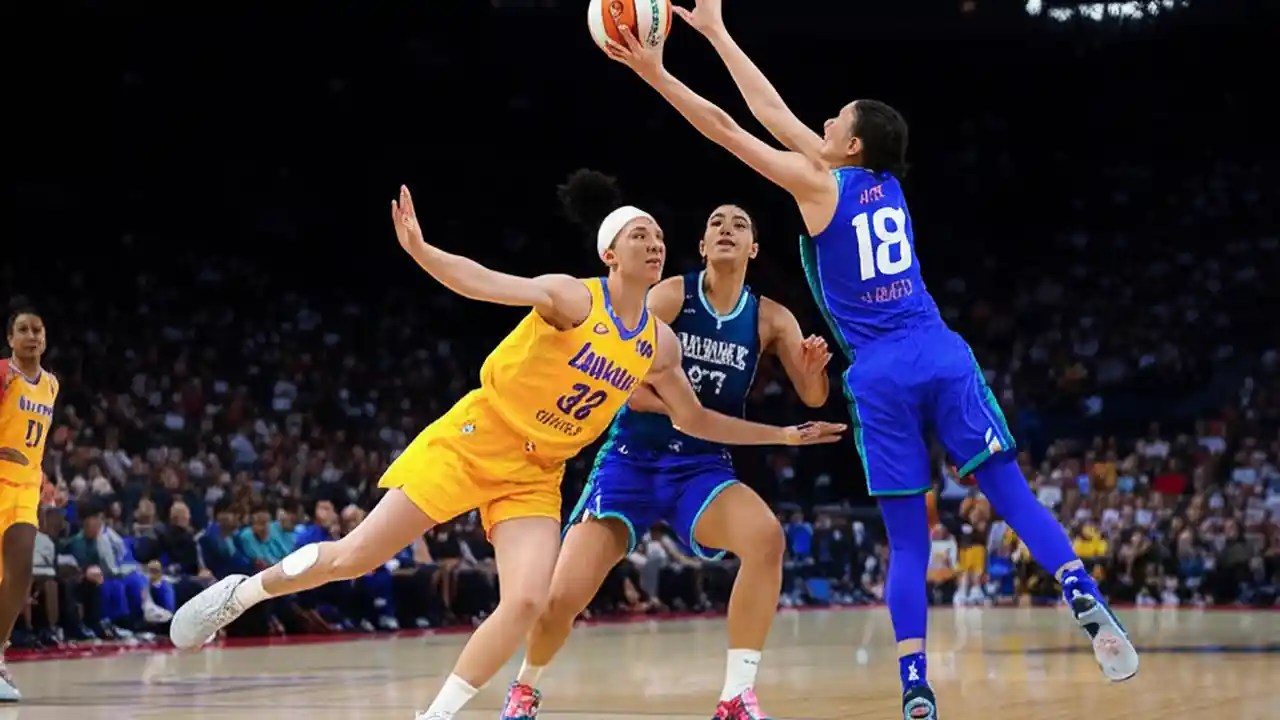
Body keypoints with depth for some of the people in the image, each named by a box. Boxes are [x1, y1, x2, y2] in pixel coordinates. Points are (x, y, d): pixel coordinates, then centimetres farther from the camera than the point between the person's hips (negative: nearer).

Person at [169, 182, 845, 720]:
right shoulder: (571, 297, -15)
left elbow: (695, 419, 19)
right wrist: (421, 251, -50)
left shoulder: (659, 343, 4)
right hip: (473, 439, -5)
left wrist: (782, 435, 15)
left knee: (527, 602, -17)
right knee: (354, 557, -8)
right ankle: (241, 592, 17)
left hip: (535, 476, 5)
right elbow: (483, 282, -31)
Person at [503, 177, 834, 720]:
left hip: (702, 467, 1)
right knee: (561, 598, -11)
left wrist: (814, 368, -24)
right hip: (631, 459, -1)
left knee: (766, 537, -32)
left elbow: (813, 397, -2)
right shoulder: (671, 295, -7)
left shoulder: (770, 319, 1)